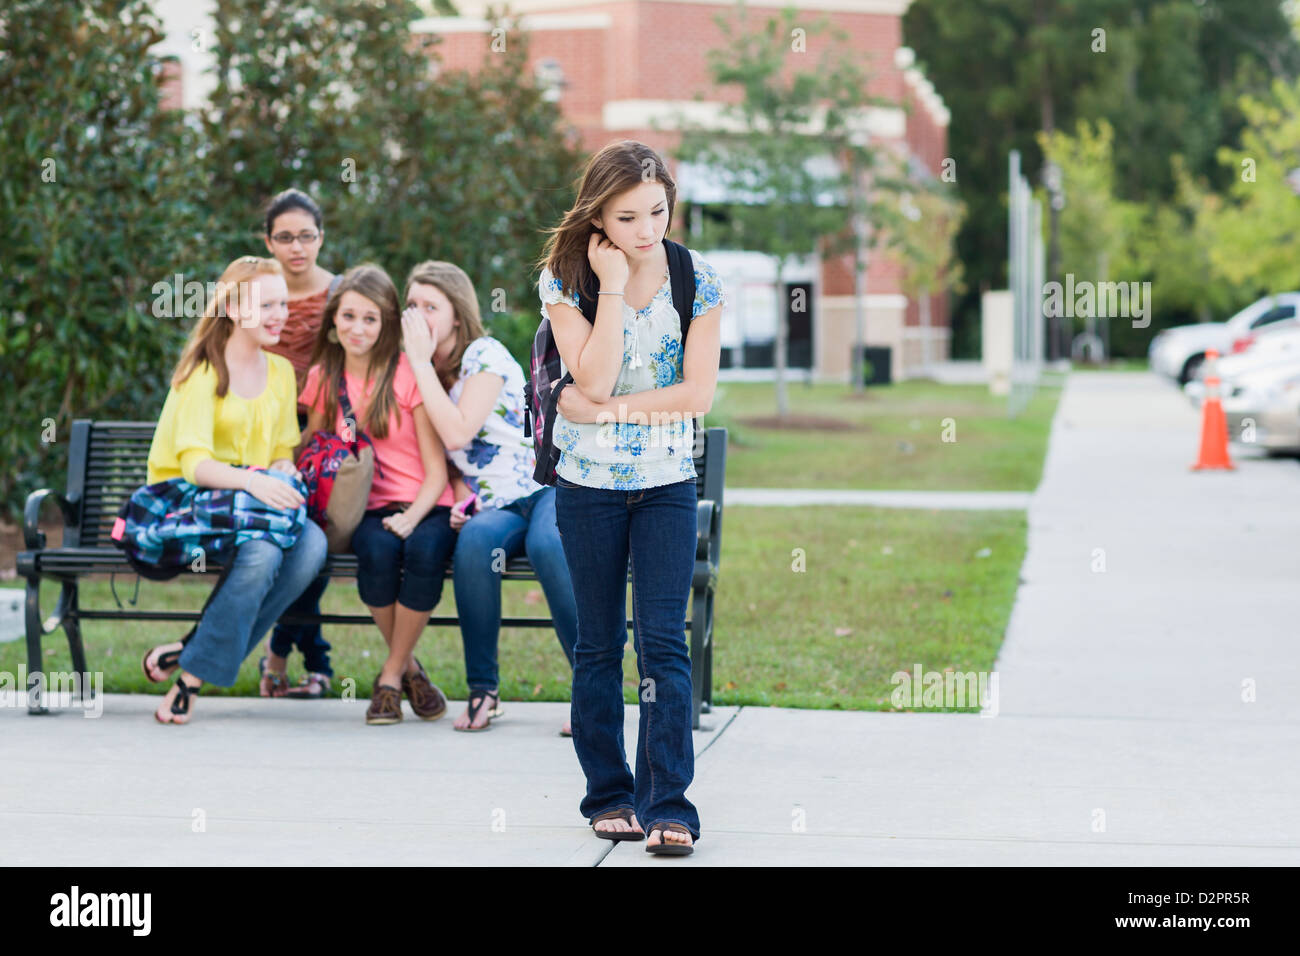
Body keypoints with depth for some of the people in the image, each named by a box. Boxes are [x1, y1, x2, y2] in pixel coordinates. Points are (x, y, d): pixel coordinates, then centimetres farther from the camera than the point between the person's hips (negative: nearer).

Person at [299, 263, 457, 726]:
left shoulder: (408, 374, -3)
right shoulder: (324, 377, 10)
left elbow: (436, 469, -5)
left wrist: (411, 518, -23)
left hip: (424, 507, -2)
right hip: (366, 510, 2)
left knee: (424, 550, -37)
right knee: (378, 550, -34)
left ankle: (391, 675, -16)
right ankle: (409, 667, -11)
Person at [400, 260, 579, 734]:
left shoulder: (486, 355, -4)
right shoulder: (426, 374, 14)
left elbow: (457, 434, -19)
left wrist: (420, 361, -13)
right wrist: (460, 497, -1)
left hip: (550, 487, -4)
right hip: (493, 507, 4)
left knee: (546, 544, -39)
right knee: (475, 539, -34)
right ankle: (482, 689, -28)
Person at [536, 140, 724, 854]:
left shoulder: (696, 280, -5)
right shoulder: (566, 279, -6)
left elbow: (698, 392, -10)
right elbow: (593, 380, -17)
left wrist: (607, 408, -14)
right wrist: (613, 286, -19)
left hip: (668, 482, -1)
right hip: (588, 482, 1)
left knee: (662, 640, -9)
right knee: (598, 642, 8)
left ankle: (668, 806, -9)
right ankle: (609, 794, 19)